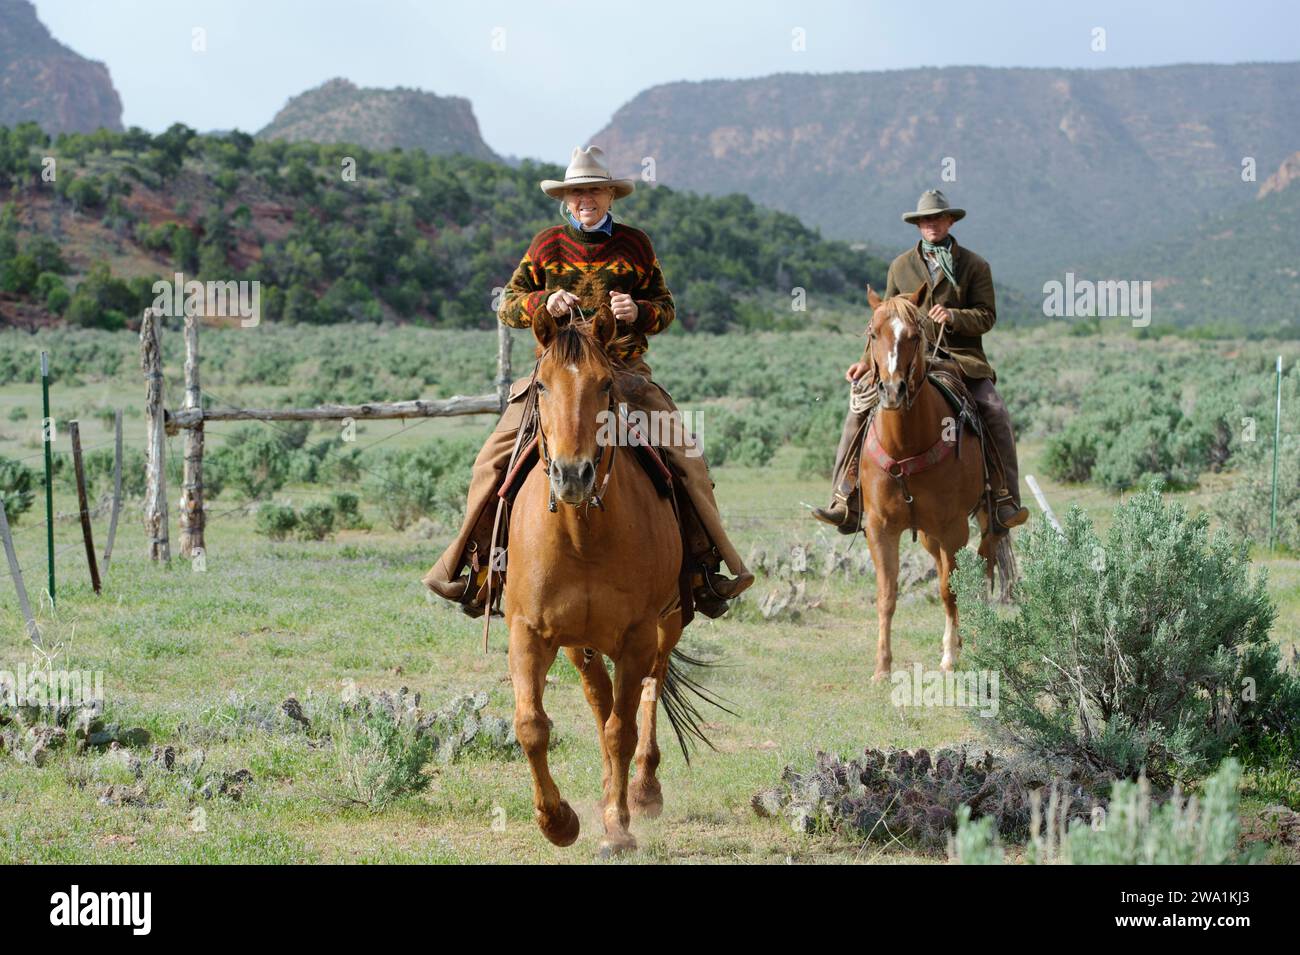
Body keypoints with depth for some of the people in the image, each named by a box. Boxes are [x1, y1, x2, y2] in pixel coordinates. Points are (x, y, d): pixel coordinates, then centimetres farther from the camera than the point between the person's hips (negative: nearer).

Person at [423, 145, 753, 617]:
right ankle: (467, 566, -4)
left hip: (624, 371, 0)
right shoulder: (547, 245, 8)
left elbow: (666, 308, 13)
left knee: (685, 455, -17)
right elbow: (508, 305, 7)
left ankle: (709, 567, -9)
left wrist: (639, 312, -11)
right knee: (494, 458, -15)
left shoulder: (635, 245, 8)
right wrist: (544, 302, -14)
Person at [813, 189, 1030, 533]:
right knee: (860, 406, -18)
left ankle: (1006, 502, -20)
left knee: (995, 413, -26)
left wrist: (953, 316, -19)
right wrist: (867, 361, 5)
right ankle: (846, 505, -17)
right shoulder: (901, 266, 15)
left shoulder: (974, 266, 7)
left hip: (962, 359, -2)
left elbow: (986, 316, 1)